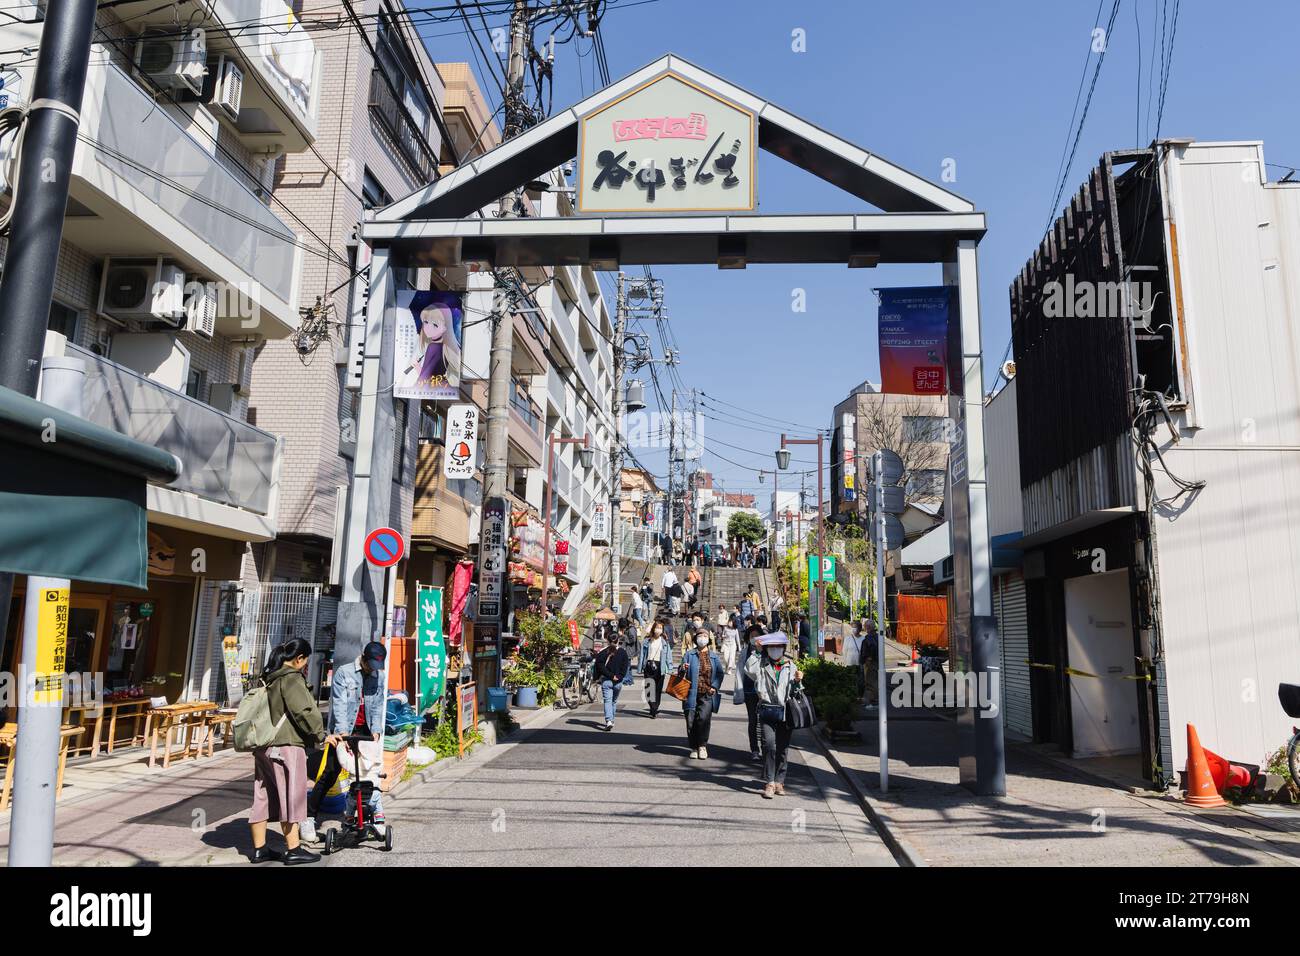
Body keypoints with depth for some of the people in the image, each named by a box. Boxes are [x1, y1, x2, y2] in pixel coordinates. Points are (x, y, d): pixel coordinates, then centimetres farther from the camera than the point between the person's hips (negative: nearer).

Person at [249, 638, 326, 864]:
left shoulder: (269, 678, 14)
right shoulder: (292, 679, -13)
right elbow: (304, 712, -19)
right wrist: (321, 735, -7)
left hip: (263, 746, 9)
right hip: (286, 746, -9)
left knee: (263, 797, 12)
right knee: (290, 796, 0)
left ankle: (259, 849, 19)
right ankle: (293, 850, 6)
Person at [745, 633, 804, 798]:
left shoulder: (790, 665, 11)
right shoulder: (761, 665, 3)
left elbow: (795, 689, 18)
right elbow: (748, 668, -18)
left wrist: (798, 680, -3)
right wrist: (757, 652, -9)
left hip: (785, 712, 3)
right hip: (767, 711, -3)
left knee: (783, 748, 8)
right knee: (769, 745, -13)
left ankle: (779, 781, 20)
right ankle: (769, 783, -6)